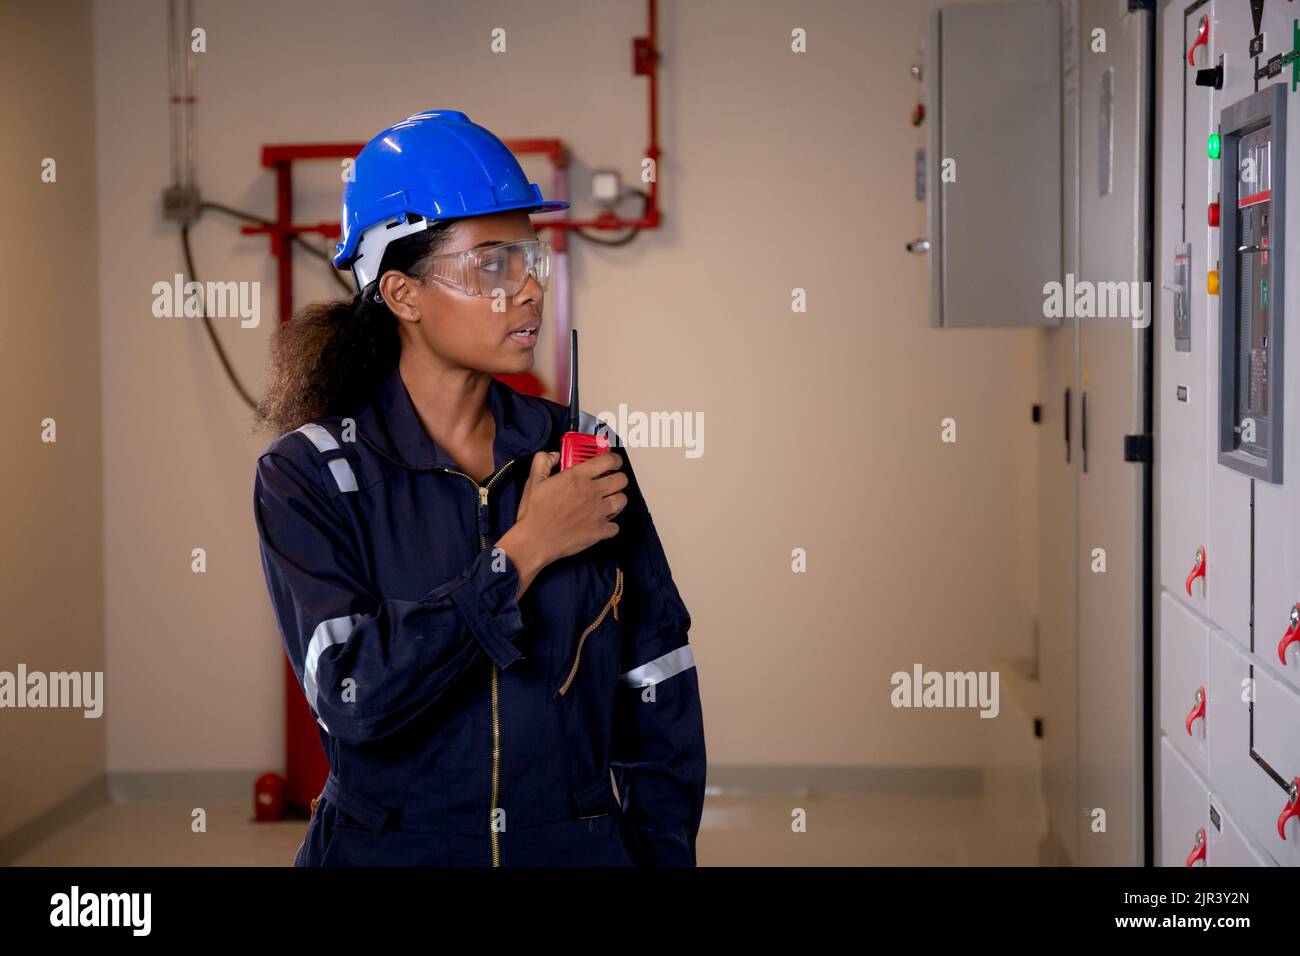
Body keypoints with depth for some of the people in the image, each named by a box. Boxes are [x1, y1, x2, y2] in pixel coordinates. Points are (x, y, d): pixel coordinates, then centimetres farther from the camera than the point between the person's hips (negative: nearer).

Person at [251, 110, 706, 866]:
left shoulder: (582, 454, -1)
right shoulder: (310, 475, -9)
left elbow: (661, 695, 1)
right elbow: (354, 698, -22)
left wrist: (664, 852, -6)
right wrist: (523, 553, -18)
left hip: (582, 842, 3)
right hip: (395, 848, -2)